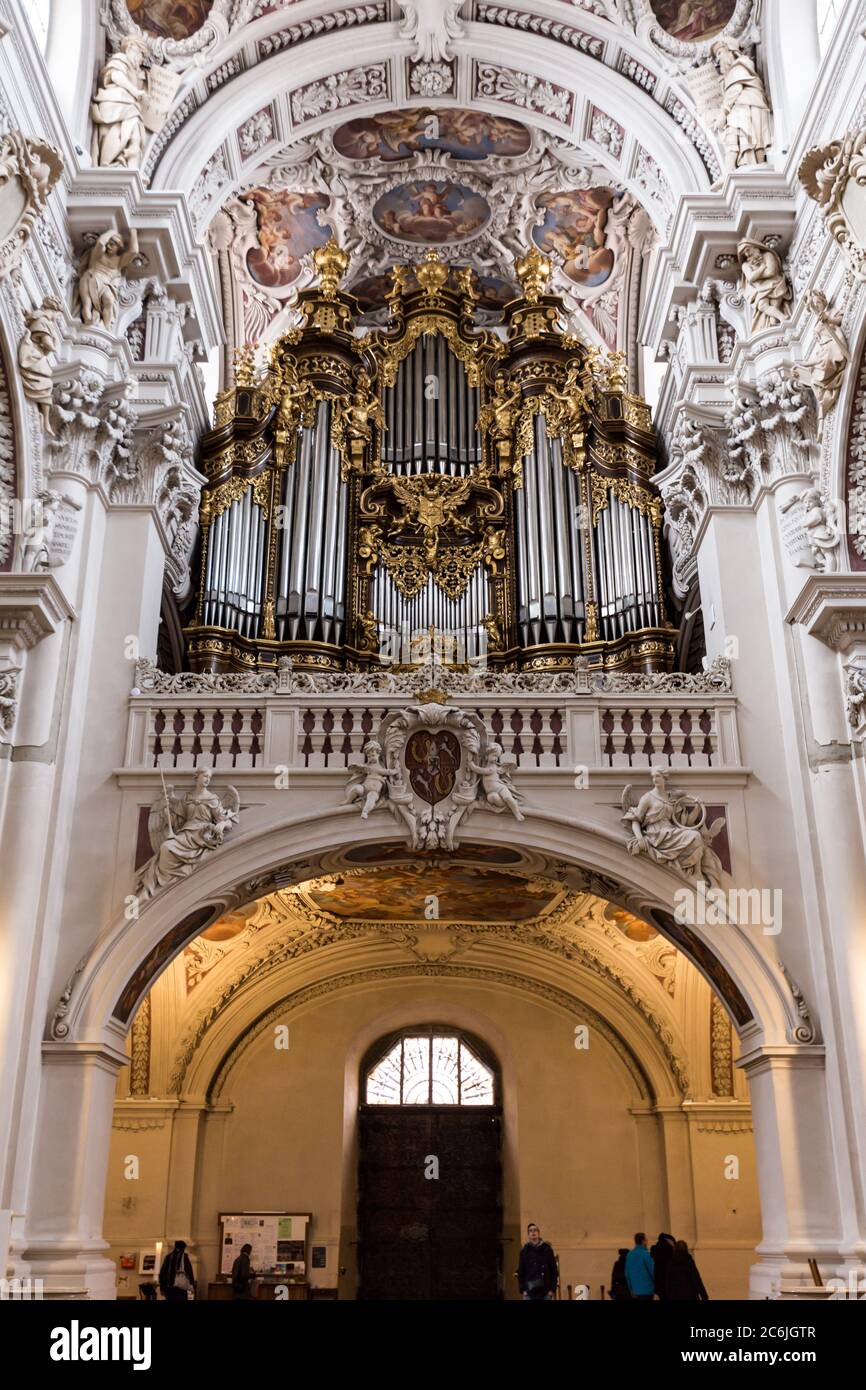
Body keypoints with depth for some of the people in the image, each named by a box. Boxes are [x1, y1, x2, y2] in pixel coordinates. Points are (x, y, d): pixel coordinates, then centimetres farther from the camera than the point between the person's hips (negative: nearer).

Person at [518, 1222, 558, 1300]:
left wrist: (553, 1288, -3)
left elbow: (554, 1270, 4)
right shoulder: (525, 1251, 5)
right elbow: (520, 1272, 6)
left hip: (545, 1291, 0)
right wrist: (522, 1289, -2)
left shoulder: (547, 1249, 4)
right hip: (529, 1291, 0)